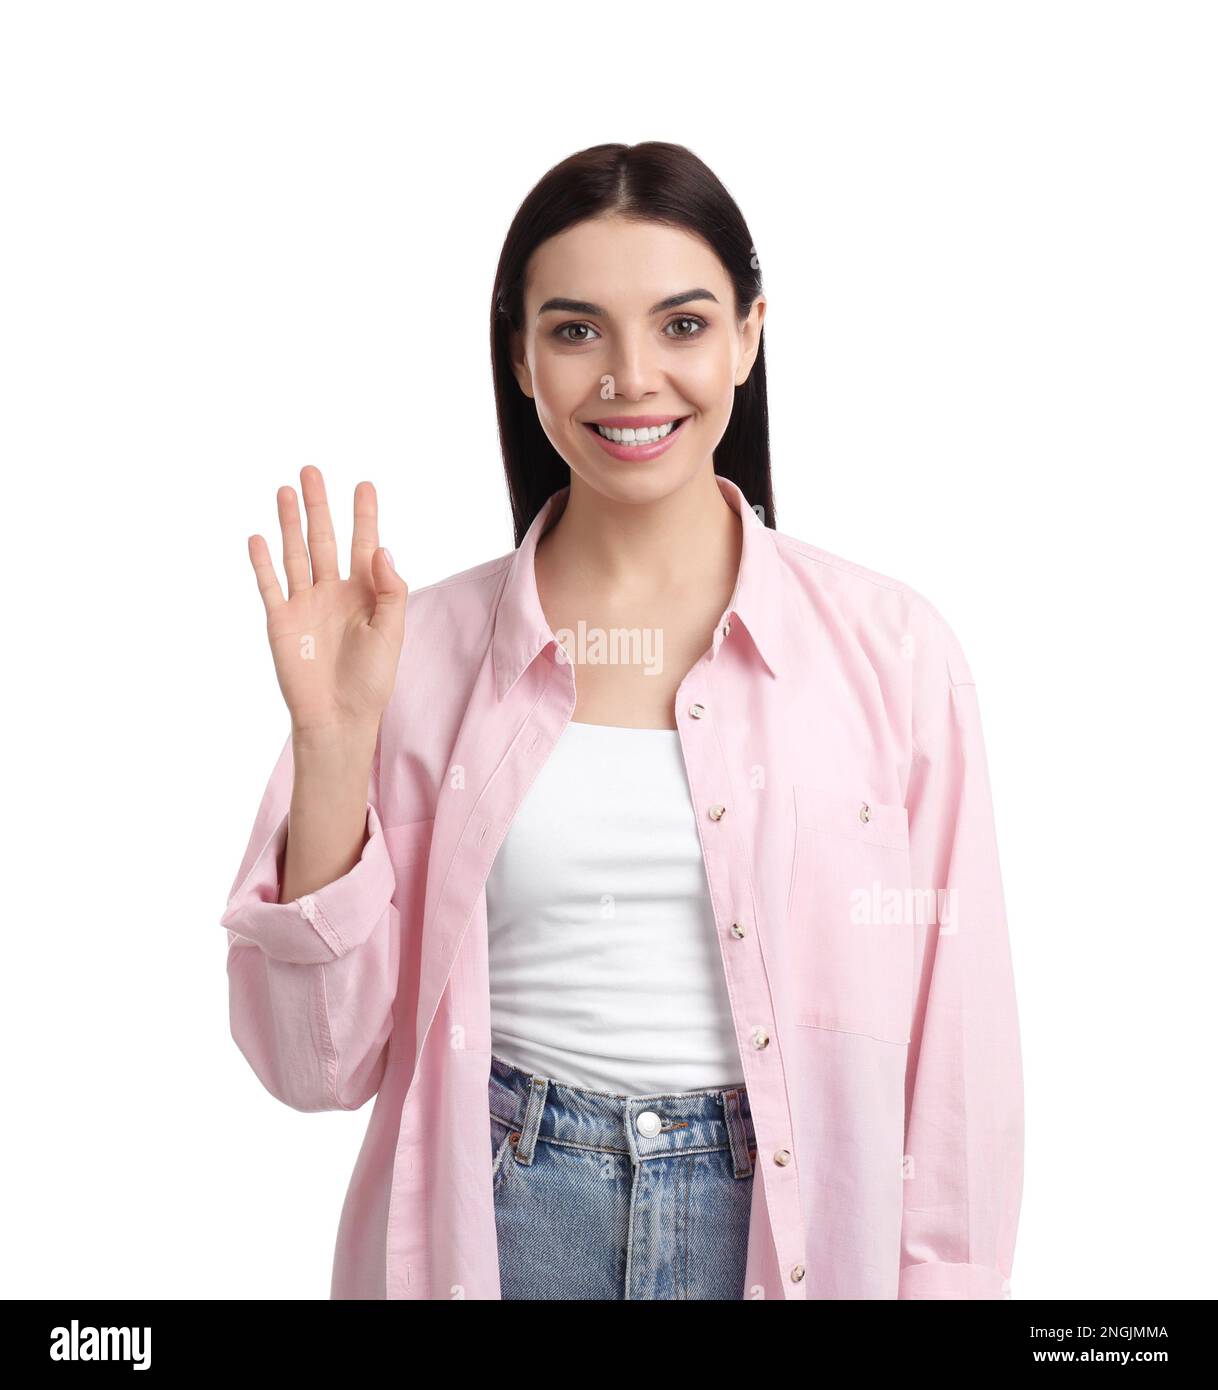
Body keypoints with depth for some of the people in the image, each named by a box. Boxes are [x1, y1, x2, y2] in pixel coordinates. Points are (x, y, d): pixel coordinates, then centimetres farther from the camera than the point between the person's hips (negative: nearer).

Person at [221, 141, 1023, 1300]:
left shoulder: (889, 646, -8)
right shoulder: (426, 647, -6)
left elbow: (956, 1051, -3)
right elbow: (322, 1062, -5)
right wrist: (332, 746, -16)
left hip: (794, 1221, 0)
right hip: (494, 1220, 1)